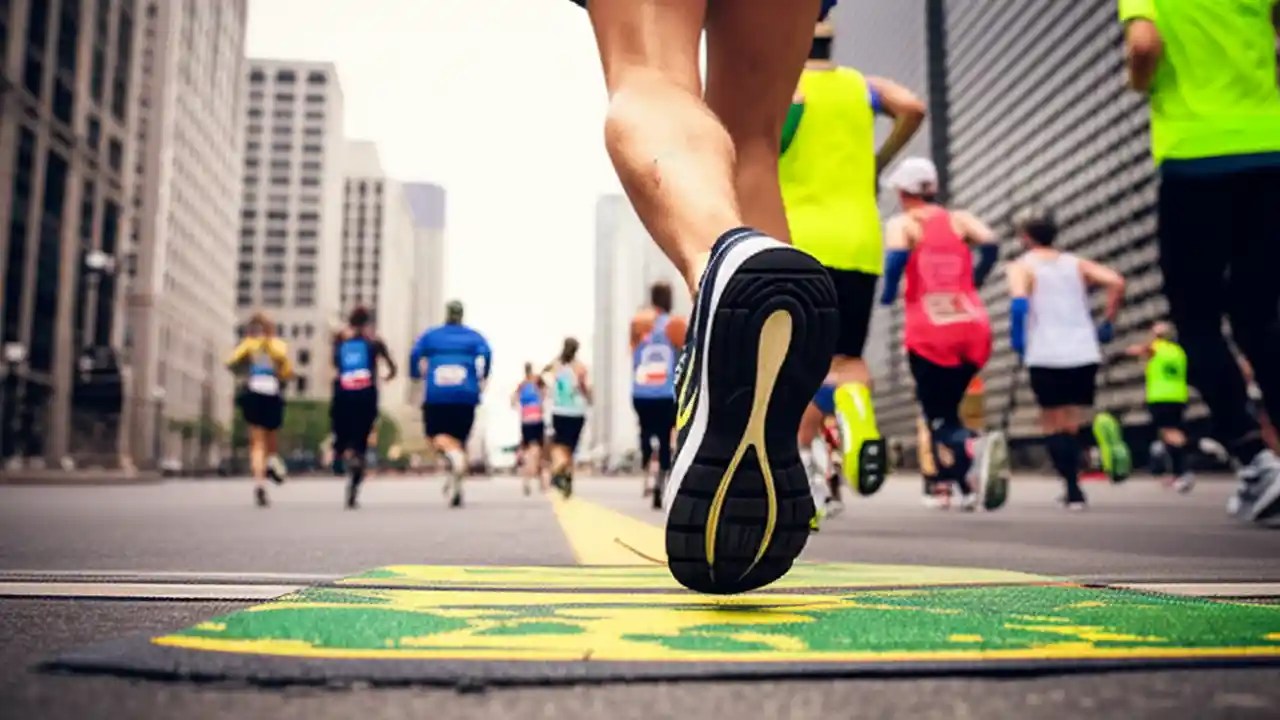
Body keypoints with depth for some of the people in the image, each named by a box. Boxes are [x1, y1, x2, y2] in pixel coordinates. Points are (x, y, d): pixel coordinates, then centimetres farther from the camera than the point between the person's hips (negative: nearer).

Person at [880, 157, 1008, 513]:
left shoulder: (902, 223, 4)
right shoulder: (959, 219, 14)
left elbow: (897, 256, -16)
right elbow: (990, 246, -2)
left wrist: (888, 294, 0)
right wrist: (973, 282, 14)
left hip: (931, 336, -4)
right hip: (974, 331, 4)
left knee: (940, 421, 3)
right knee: (945, 407, 22)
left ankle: (978, 446, -29)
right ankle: (969, 486, 14)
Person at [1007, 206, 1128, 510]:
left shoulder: (1022, 267, 3)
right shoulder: (1076, 263, 15)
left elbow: (1019, 301, -18)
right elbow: (1116, 282, 0)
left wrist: (1018, 341, -7)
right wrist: (1108, 324, 6)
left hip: (1045, 357, -3)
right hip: (1084, 354, 4)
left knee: (1054, 425, 4)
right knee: (1072, 425, 15)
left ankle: (1074, 489, -5)